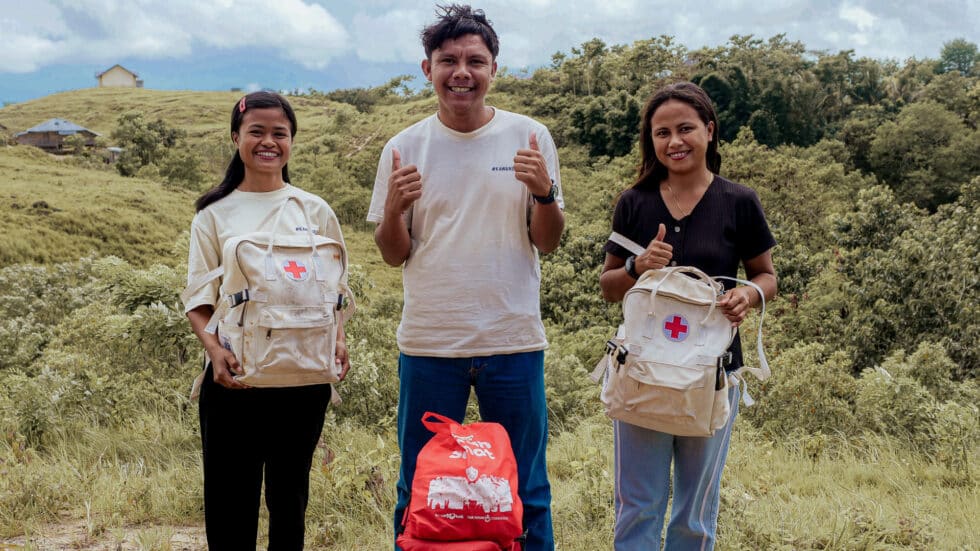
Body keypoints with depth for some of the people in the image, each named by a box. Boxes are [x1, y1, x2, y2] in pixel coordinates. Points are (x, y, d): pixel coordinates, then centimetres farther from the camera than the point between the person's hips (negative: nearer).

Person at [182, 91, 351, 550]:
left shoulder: (315, 211, 7)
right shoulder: (214, 215, 3)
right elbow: (199, 299, 1)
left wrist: (338, 339, -8)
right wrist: (213, 348, -18)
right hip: (234, 376, -1)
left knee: (290, 492, 12)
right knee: (230, 495, 2)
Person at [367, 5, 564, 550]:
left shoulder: (529, 137, 0)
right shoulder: (405, 148, 2)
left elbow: (548, 243, 3)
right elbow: (395, 254, 5)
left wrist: (545, 192, -16)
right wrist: (393, 207, -15)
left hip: (513, 341, 0)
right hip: (429, 342, 1)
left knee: (525, 494, 10)